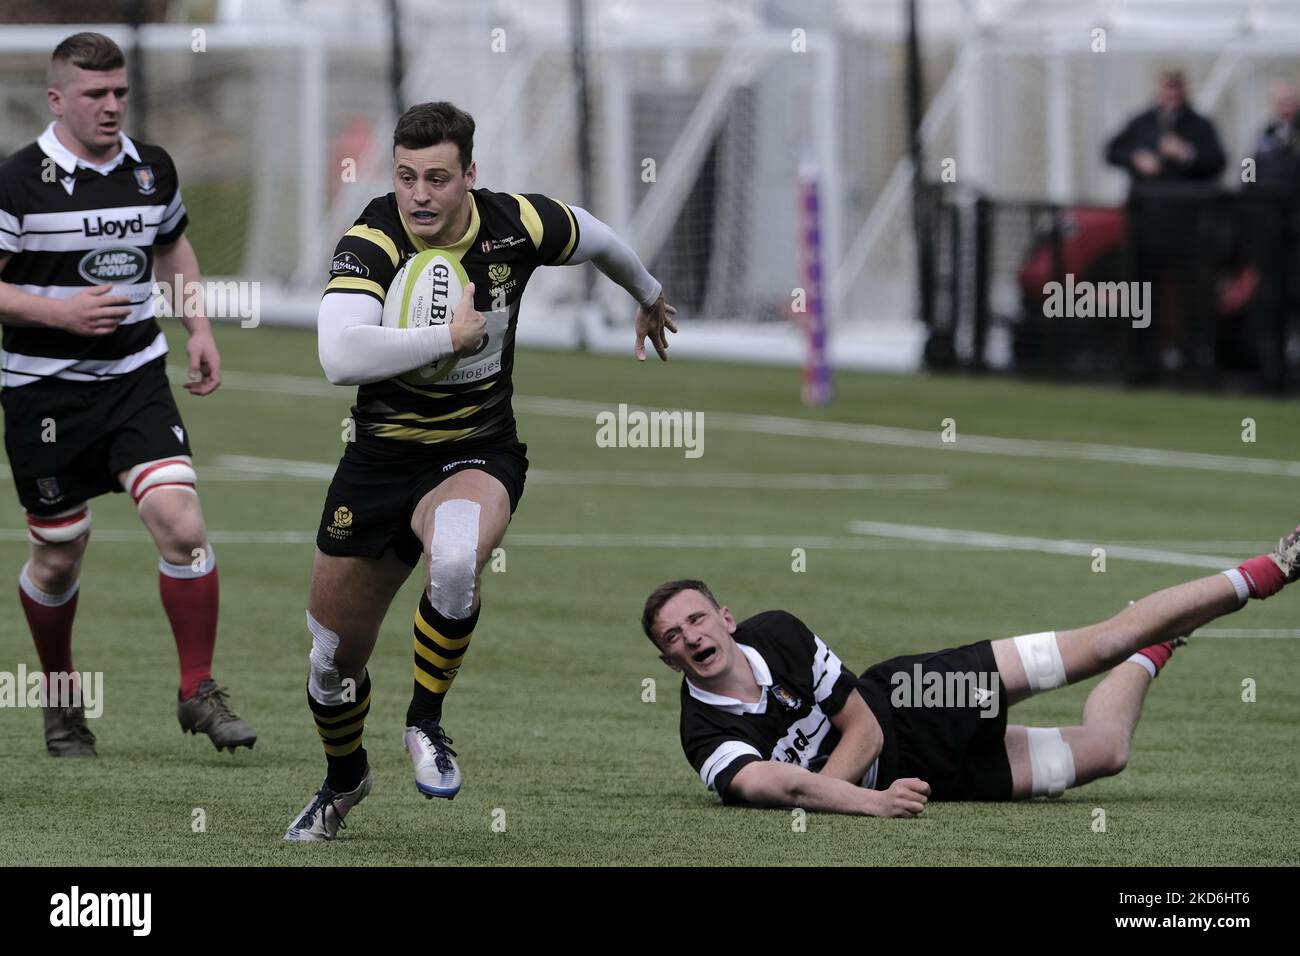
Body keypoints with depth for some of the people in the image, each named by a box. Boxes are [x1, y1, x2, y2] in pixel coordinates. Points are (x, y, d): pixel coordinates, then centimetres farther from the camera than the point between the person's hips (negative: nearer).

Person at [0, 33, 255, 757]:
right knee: (58, 558, 6)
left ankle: (199, 692, -5)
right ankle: (62, 701, 30)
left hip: (136, 378, 3)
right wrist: (58, 312, -23)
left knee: (182, 525, -16)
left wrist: (200, 328, 13)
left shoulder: (152, 170, 4)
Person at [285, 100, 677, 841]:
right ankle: (344, 781, 44)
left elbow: (595, 238, 12)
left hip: (478, 456, -1)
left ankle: (427, 722, -12)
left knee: (455, 557, -37)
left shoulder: (514, 225, -13)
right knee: (334, 658, 11)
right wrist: (450, 336, -30)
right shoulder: (371, 242, -21)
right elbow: (340, 356, -37)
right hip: (379, 461, 1)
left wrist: (648, 295, 31)